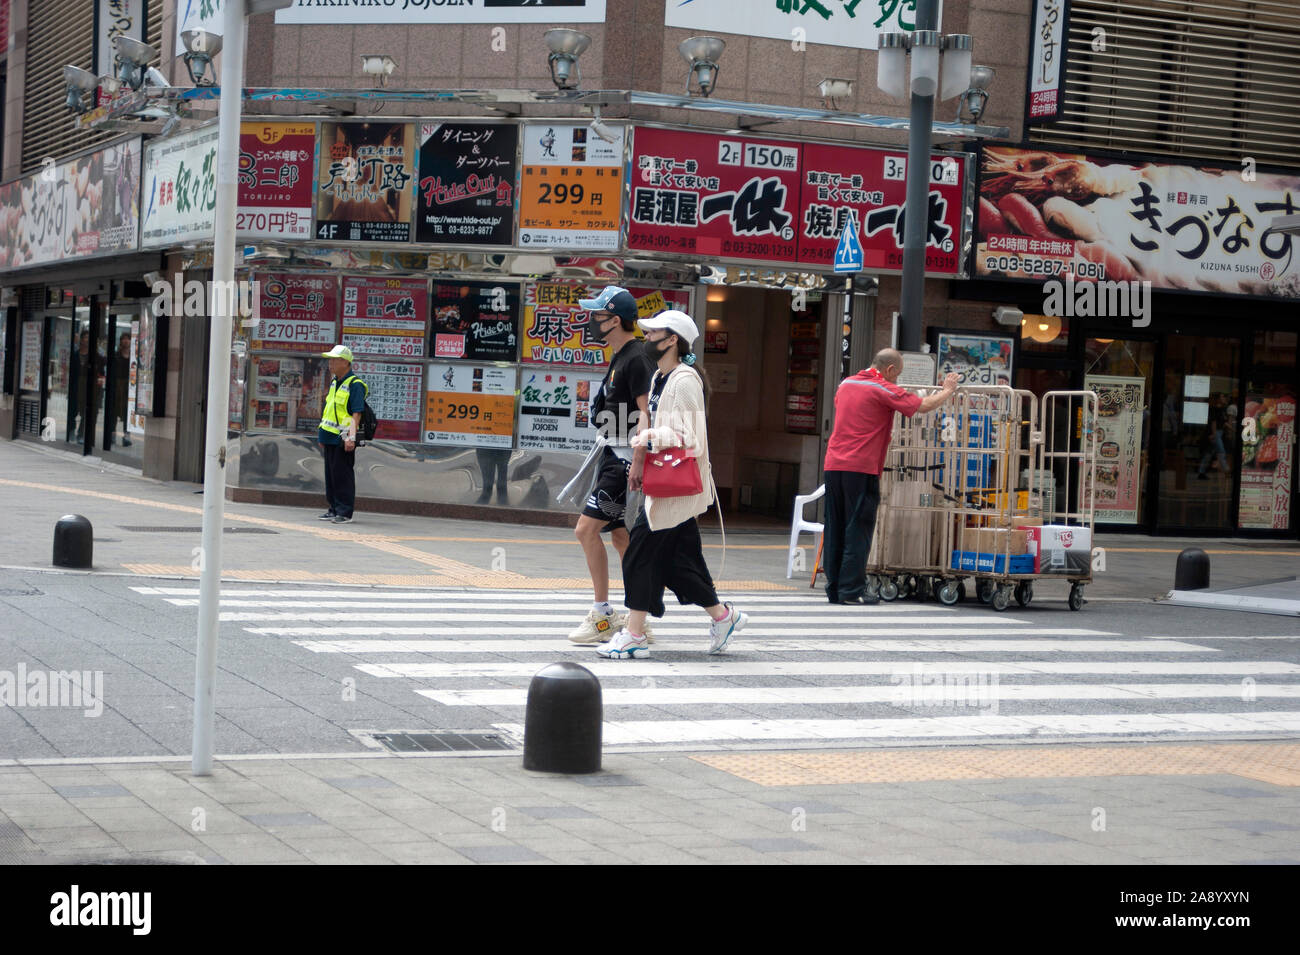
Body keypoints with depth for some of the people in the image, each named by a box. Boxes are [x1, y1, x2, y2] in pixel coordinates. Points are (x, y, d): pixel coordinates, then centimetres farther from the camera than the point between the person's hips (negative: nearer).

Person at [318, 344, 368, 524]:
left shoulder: (355, 385, -12)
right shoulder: (334, 383, 16)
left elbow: (356, 414, -19)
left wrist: (351, 437, -27)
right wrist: (322, 435, 23)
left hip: (343, 439, -9)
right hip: (330, 437, 9)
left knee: (342, 475, -7)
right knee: (330, 474, 12)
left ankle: (345, 513, -4)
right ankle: (334, 509, 19)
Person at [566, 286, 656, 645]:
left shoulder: (635, 360, -15)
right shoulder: (620, 358, 15)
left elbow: (646, 415, -21)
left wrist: (636, 466, -26)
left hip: (625, 460, -10)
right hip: (614, 456, 10)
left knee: (586, 530, -11)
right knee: (620, 536, 11)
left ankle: (602, 617, -6)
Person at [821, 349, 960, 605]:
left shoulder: (845, 384, 15)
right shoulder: (884, 390, -6)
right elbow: (925, 405, -8)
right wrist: (948, 390, 10)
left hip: (833, 464, 7)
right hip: (861, 467, -7)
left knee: (835, 529, 10)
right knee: (858, 529, -2)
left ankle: (834, 588, 12)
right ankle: (851, 590, -3)